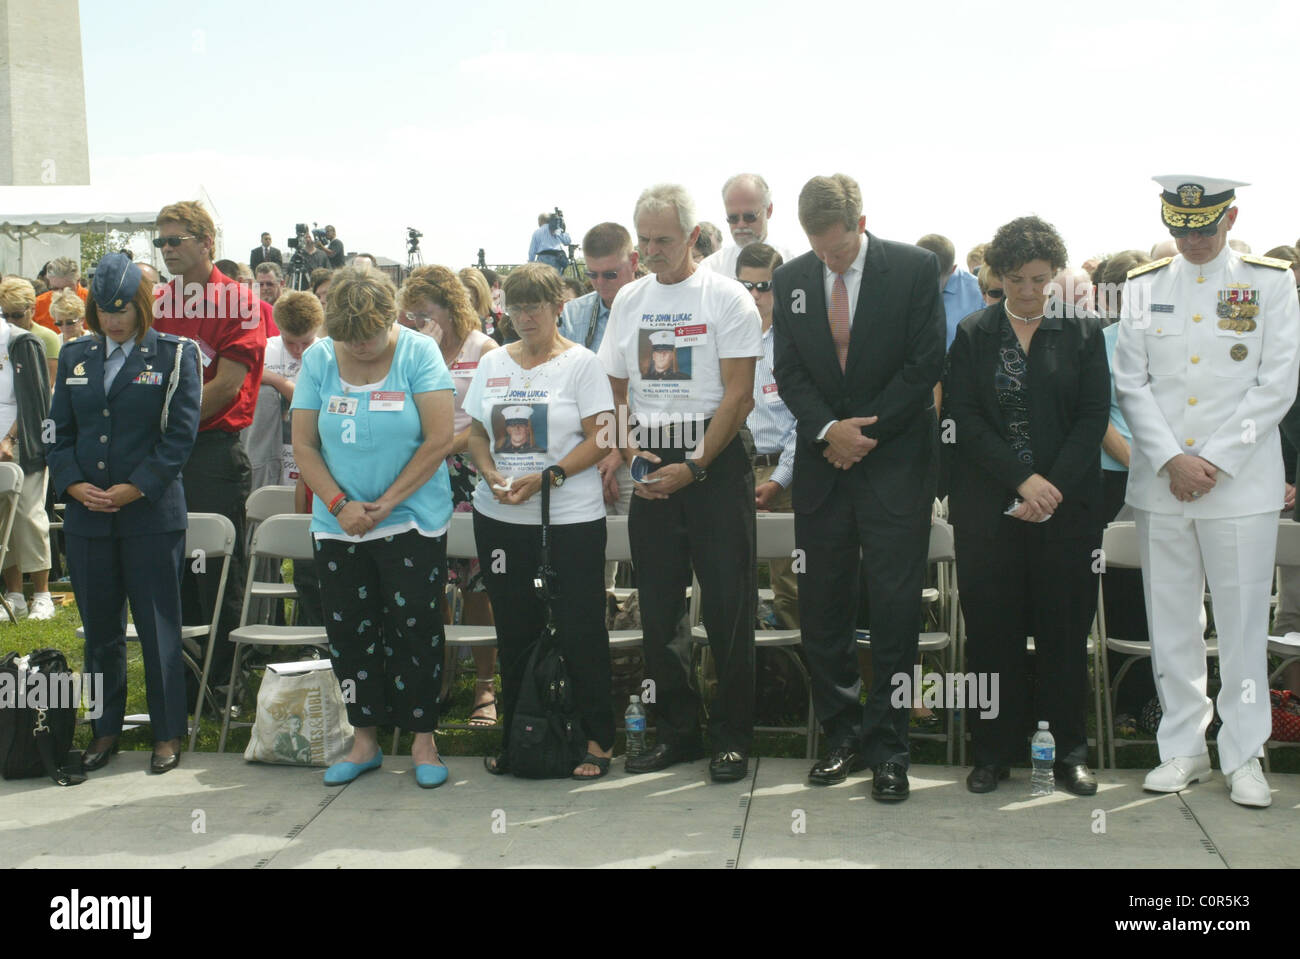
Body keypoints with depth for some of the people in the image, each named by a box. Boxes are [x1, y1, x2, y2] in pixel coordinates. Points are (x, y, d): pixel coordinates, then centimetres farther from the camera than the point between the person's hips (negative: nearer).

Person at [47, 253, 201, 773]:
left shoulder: (175, 354, -1)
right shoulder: (75, 356, 12)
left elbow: (181, 433, -6)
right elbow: (60, 431, 11)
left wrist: (134, 489, -13)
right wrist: (75, 484, -6)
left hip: (152, 514, -4)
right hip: (87, 516, 4)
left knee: (158, 628, 1)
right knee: (99, 628, 11)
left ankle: (168, 734, 12)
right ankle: (105, 730, 23)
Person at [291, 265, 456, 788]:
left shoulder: (419, 353, -8)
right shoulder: (318, 360, 2)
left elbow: (439, 439, -12)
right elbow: (303, 445, 2)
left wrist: (386, 503, -13)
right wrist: (339, 504, -11)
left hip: (411, 522, -3)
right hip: (338, 525, 4)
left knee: (416, 628, -1)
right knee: (349, 631, 8)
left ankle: (422, 738, 13)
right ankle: (365, 739, 22)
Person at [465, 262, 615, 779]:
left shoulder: (581, 363, -2)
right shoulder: (493, 363, 12)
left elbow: (599, 439, -7)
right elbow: (476, 433, 15)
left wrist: (546, 477, -18)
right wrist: (491, 475, -5)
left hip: (571, 519, -4)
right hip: (499, 519, 4)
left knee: (580, 629, -2)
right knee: (514, 629, 10)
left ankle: (596, 738, 9)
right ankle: (514, 736, 21)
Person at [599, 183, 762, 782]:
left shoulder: (726, 298, -4)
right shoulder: (628, 300, 11)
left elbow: (738, 396, -9)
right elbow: (617, 391, 15)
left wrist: (694, 467, -15)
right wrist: (630, 450, -2)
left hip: (715, 463, -5)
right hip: (650, 469, 5)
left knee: (728, 608, -1)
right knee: (657, 609, 8)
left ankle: (731, 736, 11)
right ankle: (676, 731, 21)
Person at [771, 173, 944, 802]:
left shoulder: (914, 268, -2)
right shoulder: (791, 279, 8)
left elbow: (926, 363, -5)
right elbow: (788, 371, 8)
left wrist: (865, 433, -8)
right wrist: (828, 431, -8)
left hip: (896, 462, -3)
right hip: (821, 466, 3)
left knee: (894, 609, -3)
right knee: (822, 609, 5)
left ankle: (886, 747, 7)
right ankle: (843, 735, 18)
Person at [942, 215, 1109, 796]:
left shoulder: (1083, 333, 7)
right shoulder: (973, 335, 7)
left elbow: (1094, 416, 1)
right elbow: (963, 417, -1)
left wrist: (1053, 487, -11)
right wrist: (1022, 479, -12)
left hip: (1067, 503, 0)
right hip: (989, 506, 0)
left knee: (1064, 628, 4)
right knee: (992, 628, 2)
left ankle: (1068, 751, 14)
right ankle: (995, 752, 11)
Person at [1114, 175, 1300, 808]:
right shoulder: (1143, 287, 9)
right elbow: (1130, 384, 5)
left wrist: (1215, 461, -9)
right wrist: (1172, 460, -7)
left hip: (1242, 483, -2)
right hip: (1159, 483, 2)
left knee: (1243, 623, 2)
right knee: (1170, 622, 7)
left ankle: (1243, 756, 13)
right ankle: (1184, 748, 19)